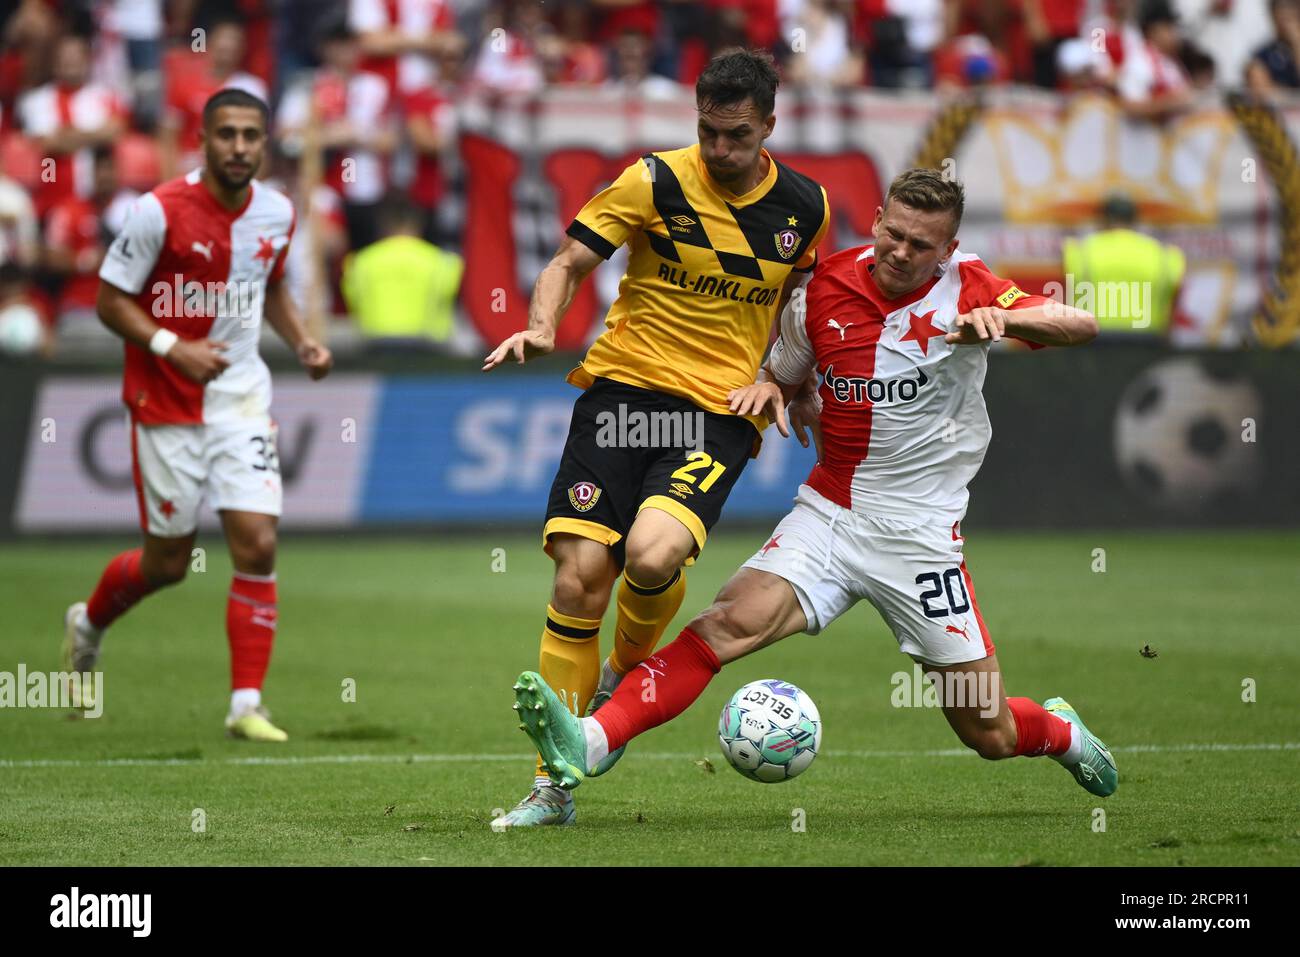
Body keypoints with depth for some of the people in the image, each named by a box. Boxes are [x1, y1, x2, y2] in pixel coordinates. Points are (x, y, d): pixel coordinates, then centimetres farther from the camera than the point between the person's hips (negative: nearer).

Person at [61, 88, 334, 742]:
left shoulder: (278, 213, 1)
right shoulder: (160, 212, -15)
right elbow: (110, 300, -10)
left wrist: (302, 343, 3)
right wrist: (172, 348, -24)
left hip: (243, 400, 4)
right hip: (166, 407, -4)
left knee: (257, 547, -10)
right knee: (168, 561, 6)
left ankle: (246, 706, -4)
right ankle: (88, 622, 38)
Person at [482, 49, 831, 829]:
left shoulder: (805, 207, 5)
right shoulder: (655, 182, -3)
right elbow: (570, 261, 0)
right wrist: (542, 327, -19)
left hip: (720, 411, 0)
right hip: (624, 385, 0)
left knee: (653, 554, -27)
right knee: (581, 574, -9)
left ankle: (626, 669, 9)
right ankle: (552, 786, 2)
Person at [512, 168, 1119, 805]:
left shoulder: (965, 291, -6)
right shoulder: (827, 287, 2)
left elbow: (1080, 326, -17)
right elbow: (782, 372, 20)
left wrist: (1004, 318, -35)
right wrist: (764, 388, -4)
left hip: (922, 534, -2)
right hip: (828, 513, 2)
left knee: (990, 735, 3)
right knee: (733, 619, -27)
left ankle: (1061, 733, 40)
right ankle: (586, 743, -40)